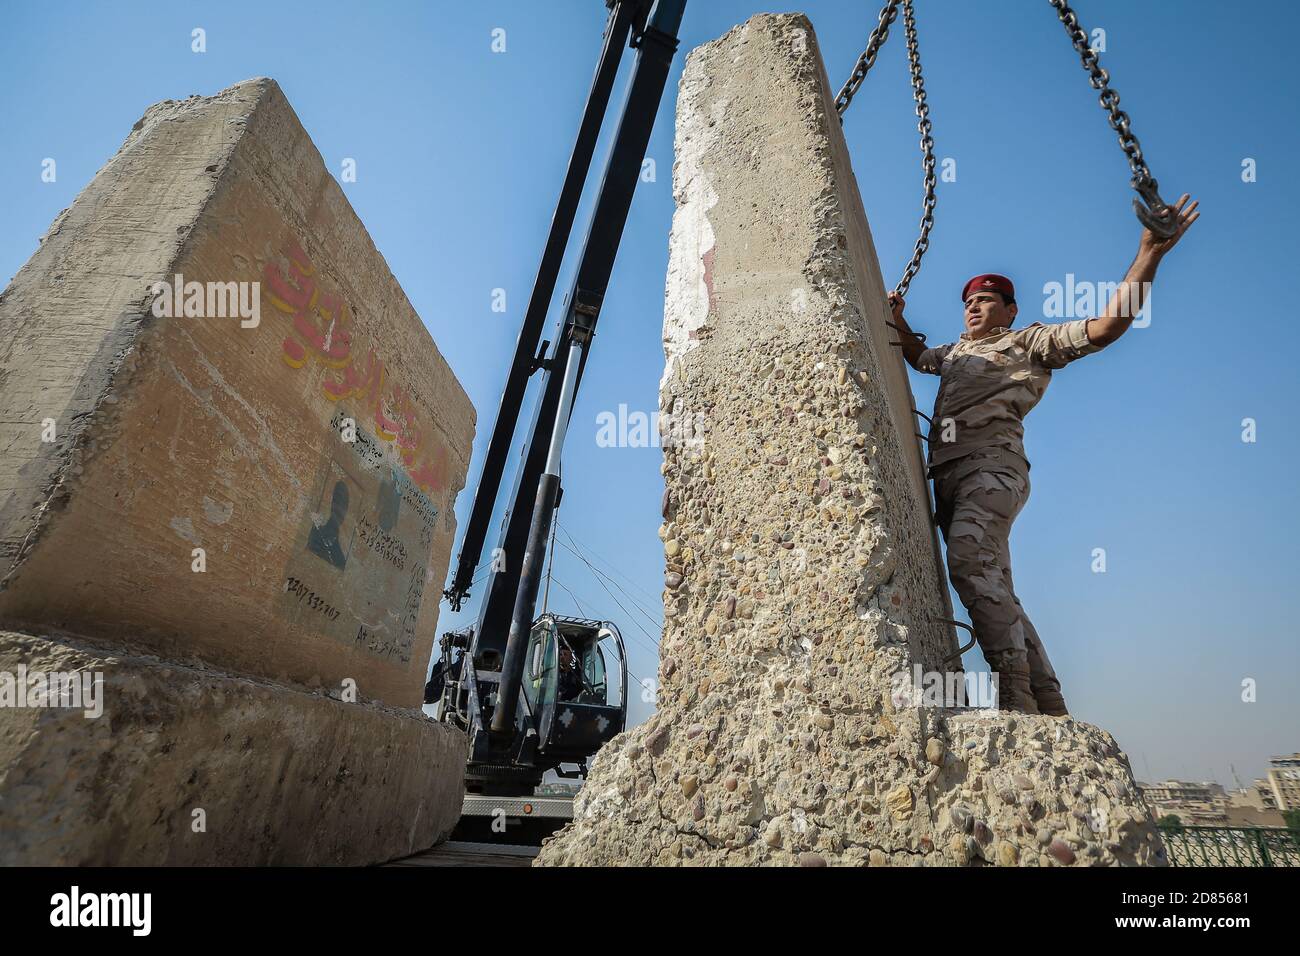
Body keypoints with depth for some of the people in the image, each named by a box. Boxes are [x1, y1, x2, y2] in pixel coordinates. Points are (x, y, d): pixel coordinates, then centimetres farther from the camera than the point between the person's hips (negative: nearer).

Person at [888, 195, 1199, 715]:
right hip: (949, 475, 7)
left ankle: (1018, 699, -33)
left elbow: (1109, 324, 5)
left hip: (992, 464, -7)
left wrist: (1149, 255, -2)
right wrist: (897, 317, 40)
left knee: (971, 562, -32)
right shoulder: (956, 351, 36)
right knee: (996, 594, 0)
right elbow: (917, 355, 54)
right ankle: (1051, 709, 4)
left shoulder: (1031, 340, 17)